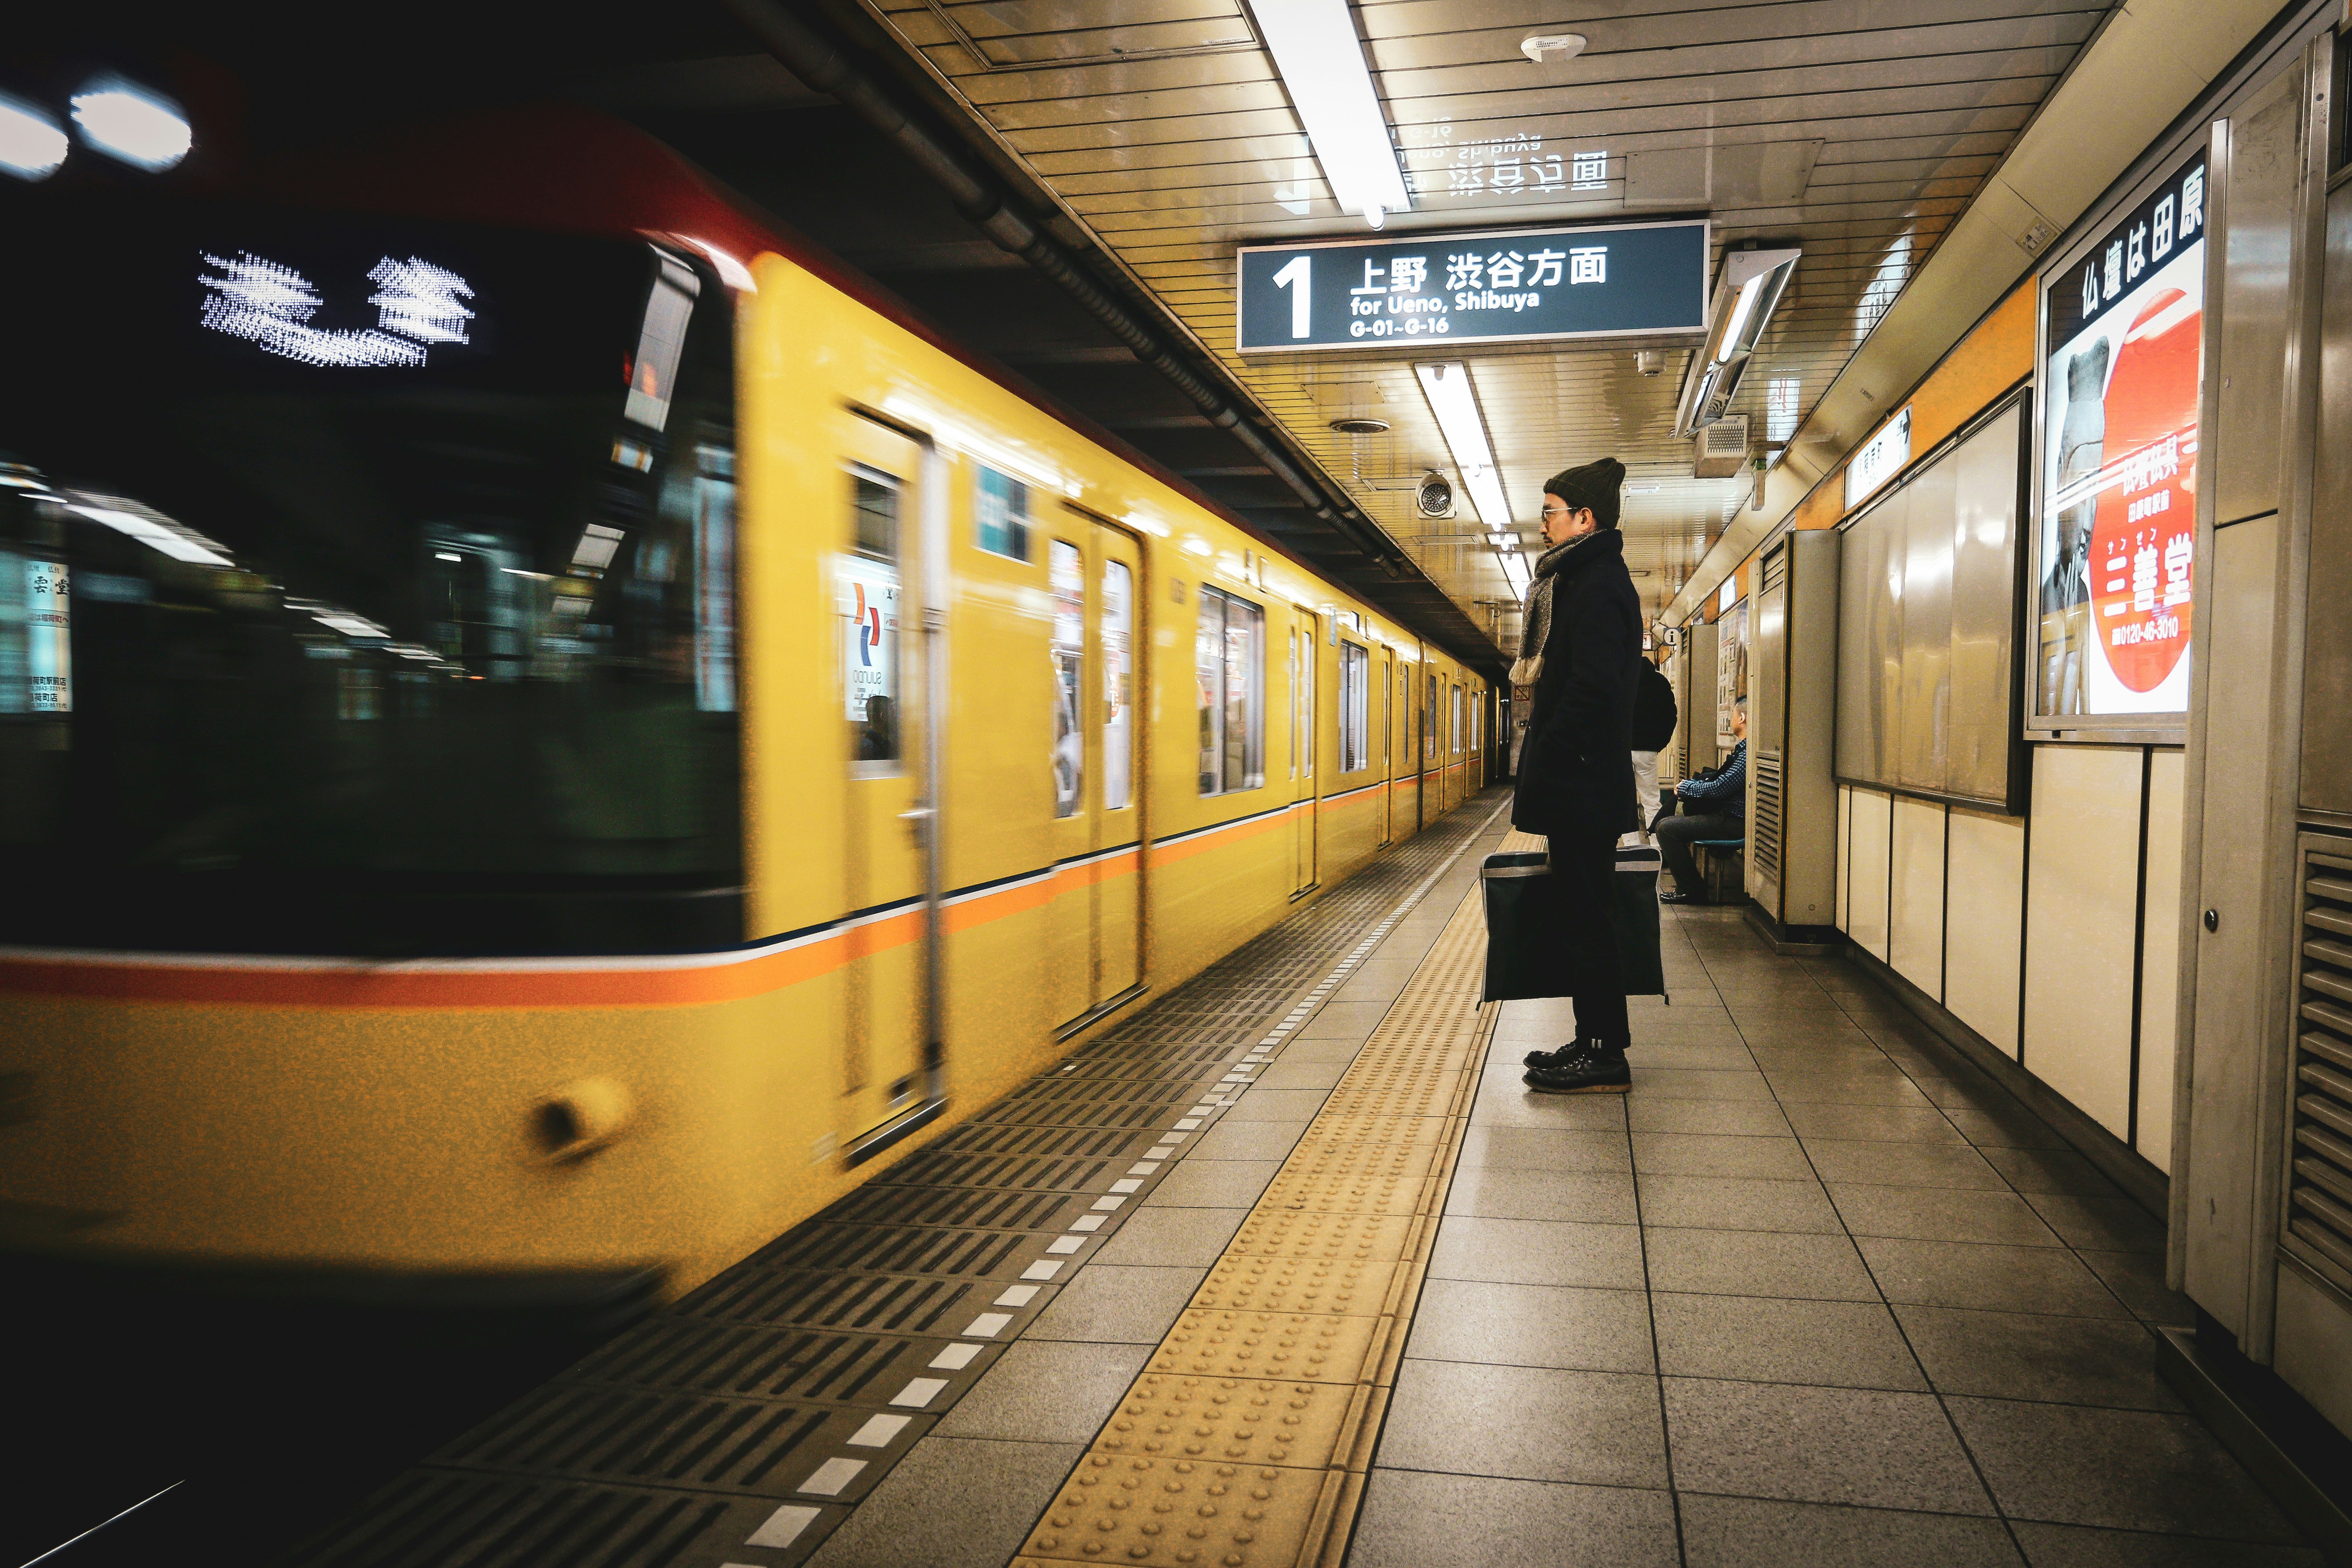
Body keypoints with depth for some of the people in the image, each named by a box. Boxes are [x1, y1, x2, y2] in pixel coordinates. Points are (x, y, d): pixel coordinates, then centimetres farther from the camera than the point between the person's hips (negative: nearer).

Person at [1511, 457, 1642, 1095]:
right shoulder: (1584, 579, 19)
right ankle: (1598, 1040, 21)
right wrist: (1540, 772, 16)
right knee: (1582, 911, 13)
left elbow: (1591, 688, -22)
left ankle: (1605, 1055, 1)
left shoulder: (1598, 586, -13)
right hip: (1580, 784, 10)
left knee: (1585, 913, -5)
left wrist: (1547, 762, -17)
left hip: (1582, 781, -10)